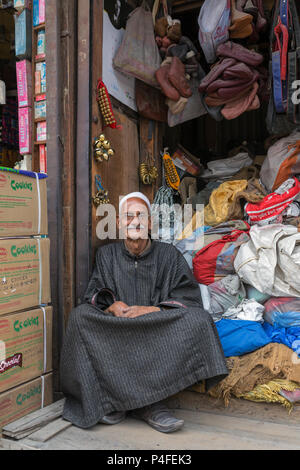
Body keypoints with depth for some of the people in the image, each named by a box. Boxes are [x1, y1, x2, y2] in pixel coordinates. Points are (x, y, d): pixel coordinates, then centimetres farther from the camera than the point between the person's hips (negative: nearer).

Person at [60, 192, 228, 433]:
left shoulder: (169, 254, 7)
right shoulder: (107, 255, 13)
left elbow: (189, 299, -2)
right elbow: (94, 297, 7)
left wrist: (153, 310, -18)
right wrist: (112, 306, -16)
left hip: (159, 331, -1)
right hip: (115, 334, 1)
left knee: (198, 318, -28)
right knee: (81, 316, -25)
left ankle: (149, 402, -24)